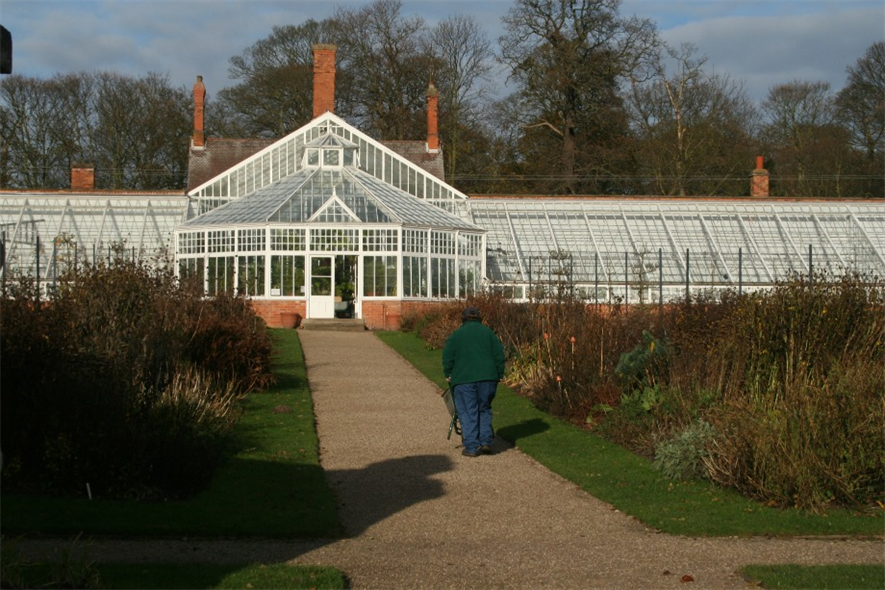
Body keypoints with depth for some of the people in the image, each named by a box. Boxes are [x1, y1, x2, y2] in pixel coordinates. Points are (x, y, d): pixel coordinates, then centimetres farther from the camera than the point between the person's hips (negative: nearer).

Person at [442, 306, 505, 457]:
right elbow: (499, 354, 6)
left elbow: (447, 357, -1)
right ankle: (486, 442, 6)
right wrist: (499, 374, 13)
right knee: (485, 410, 16)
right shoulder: (488, 332, 9)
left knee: (468, 413, 2)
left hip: (464, 379, -2)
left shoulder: (456, 334, 3)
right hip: (487, 377, 2)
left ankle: (472, 447, -1)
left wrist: (448, 374, 11)